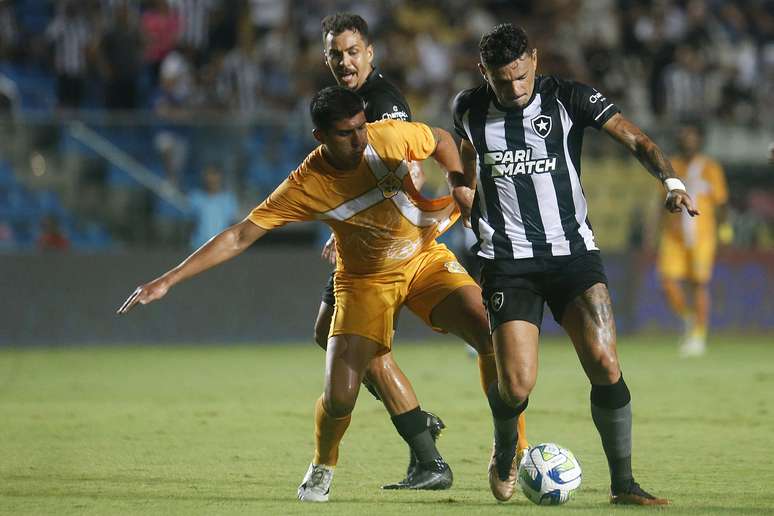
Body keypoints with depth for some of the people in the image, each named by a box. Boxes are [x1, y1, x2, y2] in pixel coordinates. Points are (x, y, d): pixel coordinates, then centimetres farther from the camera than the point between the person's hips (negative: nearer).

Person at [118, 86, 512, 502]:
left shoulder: (391, 136, -18)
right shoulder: (305, 186, -22)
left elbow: (442, 141, 6)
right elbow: (238, 237, -18)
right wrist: (167, 280, -22)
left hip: (426, 259, 2)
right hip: (366, 281, -2)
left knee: (493, 335, -21)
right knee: (339, 397, -14)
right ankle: (322, 468, 21)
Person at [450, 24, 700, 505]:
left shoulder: (569, 98, -4)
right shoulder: (469, 110, 3)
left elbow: (636, 140, -9)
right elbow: (461, 177, 19)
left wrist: (672, 181, -26)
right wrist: (485, 225, 8)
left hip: (574, 252, 0)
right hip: (509, 263, 0)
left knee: (604, 363, -17)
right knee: (517, 384, -11)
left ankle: (623, 483, -6)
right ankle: (505, 451, 24)